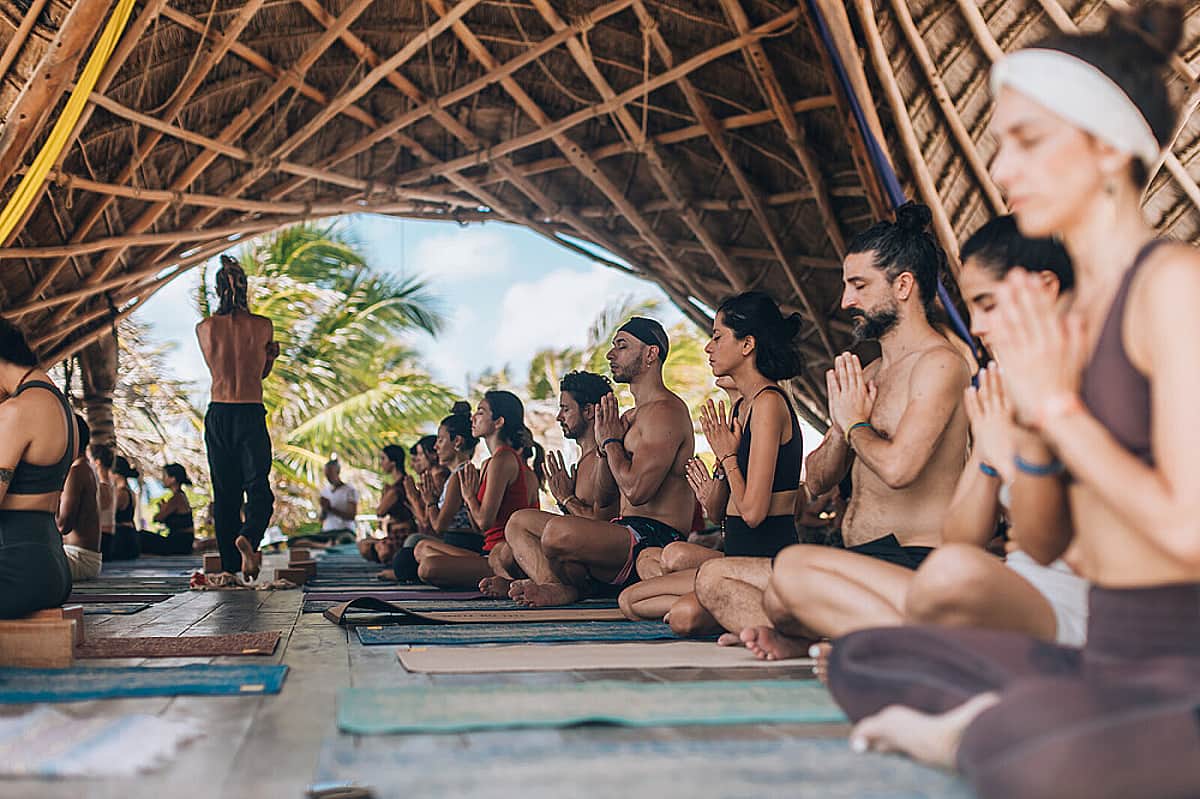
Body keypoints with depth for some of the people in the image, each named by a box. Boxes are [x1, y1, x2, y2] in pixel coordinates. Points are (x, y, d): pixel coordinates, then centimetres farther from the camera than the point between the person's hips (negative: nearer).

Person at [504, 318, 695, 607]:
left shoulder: (665, 410, -10)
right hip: (627, 530, 11)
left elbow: (636, 490, -22)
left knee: (558, 531, -35)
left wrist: (611, 441, -6)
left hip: (656, 537, -11)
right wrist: (606, 449, 4)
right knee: (518, 525, 12)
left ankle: (575, 586, -2)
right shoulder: (629, 417, 22)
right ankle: (555, 586, -17)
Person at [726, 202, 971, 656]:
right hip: (861, 562, 10)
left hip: (915, 566, -9)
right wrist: (841, 425, 0)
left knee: (794, 569, -37)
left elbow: (897, 467, -25)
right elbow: (817, 481, 20)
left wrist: (856, 423, -4)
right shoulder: (866, 375, 20)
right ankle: (810, 645, -19)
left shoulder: (939, 362, -8)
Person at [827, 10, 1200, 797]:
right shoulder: (1067, 315, 11)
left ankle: (978, 731, -9)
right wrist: (1034, 416, -3)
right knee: (861, 656, 17)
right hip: (1106, 656, 9)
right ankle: (997, 726, -5)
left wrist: (1062, 406, -11)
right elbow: (1042, 543, 13)